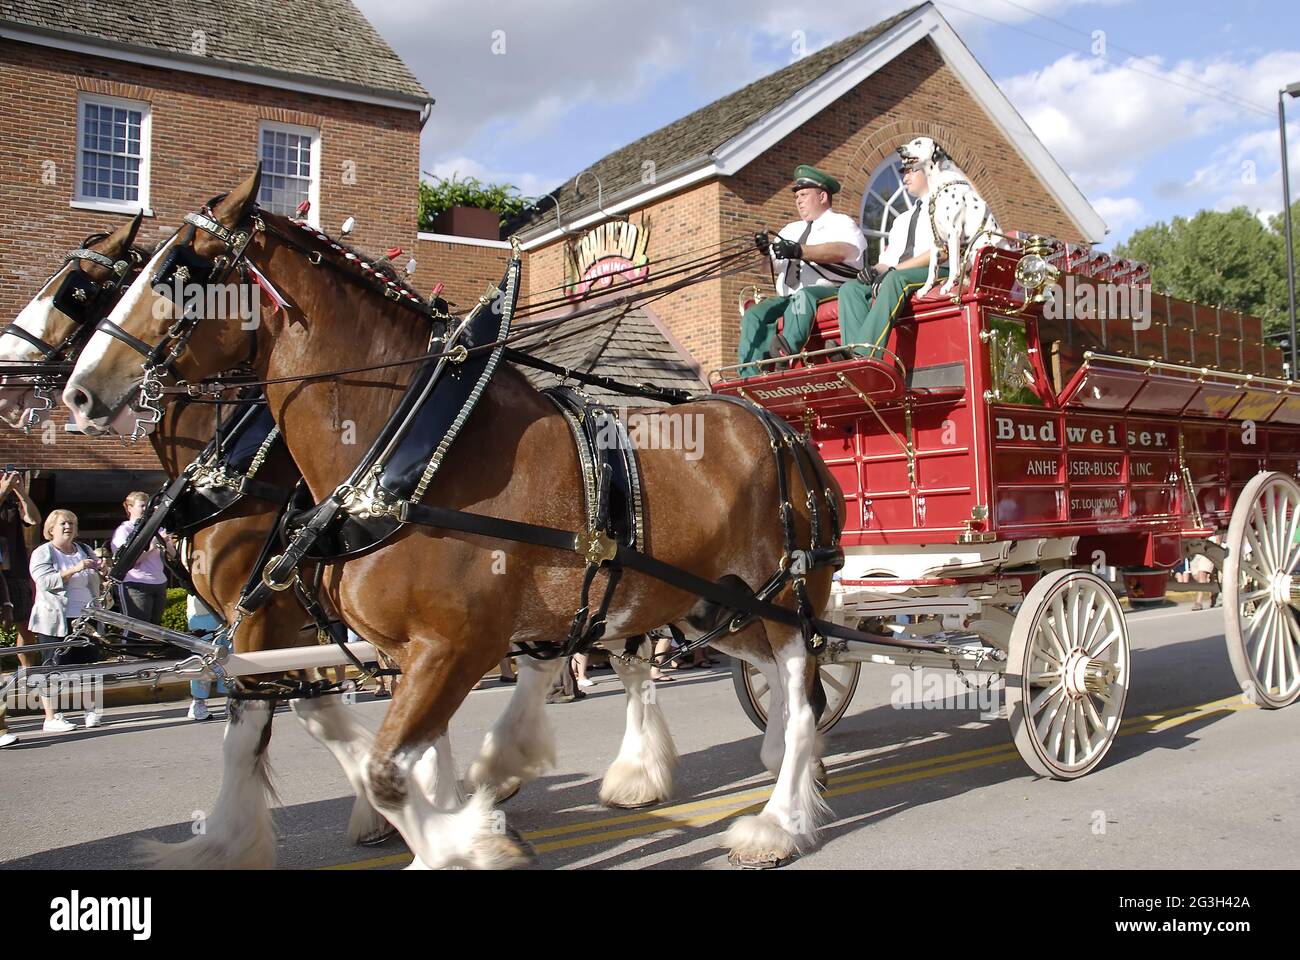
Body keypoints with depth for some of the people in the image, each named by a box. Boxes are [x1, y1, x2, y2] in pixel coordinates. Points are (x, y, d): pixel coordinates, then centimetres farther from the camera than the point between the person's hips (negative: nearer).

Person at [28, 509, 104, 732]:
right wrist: (75, 569, -23)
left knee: (87, 664, 5)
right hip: (55, 620, -5)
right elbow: (45, 581, -15)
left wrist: (100, 569, 4)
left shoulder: (84, 550, 17)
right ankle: (50, 718, -1)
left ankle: (91, 710, 13)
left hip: (85, 618, 5)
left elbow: (95, 583, 26)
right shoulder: (43, 553, 1)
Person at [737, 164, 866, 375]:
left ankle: (787, 348, -56)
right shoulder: (791, 230, 29)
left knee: (803, 296, -37)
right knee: (754, 315, -16)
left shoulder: (841, 223, 9)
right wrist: (765, 251, -4)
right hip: (788, 299, 6)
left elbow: (842, 250, -14)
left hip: (830, 292, -6)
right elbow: (773, 267, 20)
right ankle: (750, 378, -26)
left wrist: (800, 251, -26)